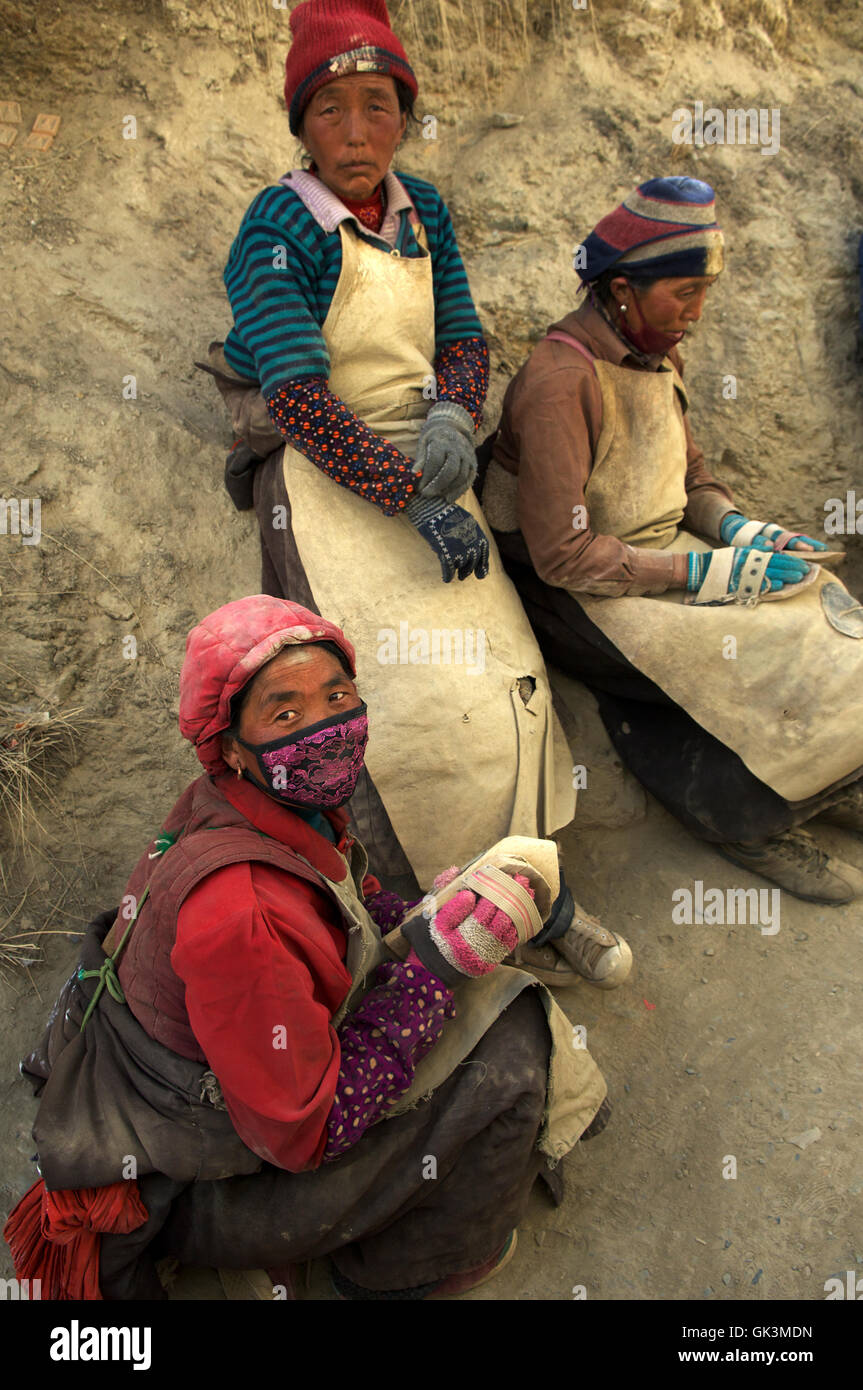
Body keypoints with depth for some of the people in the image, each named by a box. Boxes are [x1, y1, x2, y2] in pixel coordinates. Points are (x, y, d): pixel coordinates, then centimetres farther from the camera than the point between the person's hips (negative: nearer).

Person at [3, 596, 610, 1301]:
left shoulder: (297, 808, -9)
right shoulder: (239, 912, -36)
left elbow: (350, 905, 11)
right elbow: (302, 1131, -28)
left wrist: (428, 921, -9)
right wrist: (439, 961, -28)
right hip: (187, 1200, -8)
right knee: (504, 1052, -17)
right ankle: (404, 1270, 7)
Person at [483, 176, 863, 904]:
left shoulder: (658, 354, 8)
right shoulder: (560, 379, -21)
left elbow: (689, 475, 18)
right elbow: (565, 557, -25)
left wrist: (741, 529, -4)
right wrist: (710, 572, -23)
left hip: (661, 554, 9)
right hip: (581, 599, -9)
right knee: (786, 670, -17)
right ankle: (743, 815, 8)